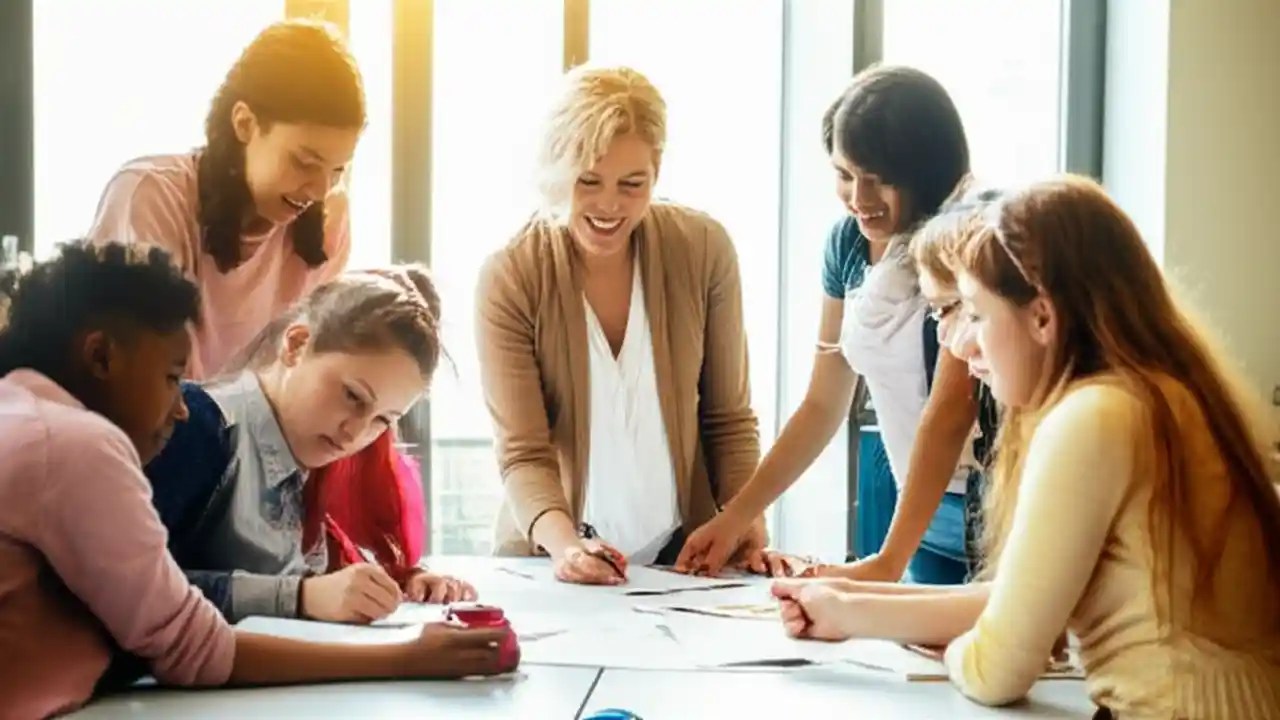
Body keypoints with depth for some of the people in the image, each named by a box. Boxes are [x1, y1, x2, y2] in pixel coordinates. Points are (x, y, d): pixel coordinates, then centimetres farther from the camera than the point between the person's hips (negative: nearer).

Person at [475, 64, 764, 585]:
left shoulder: (703, 250, -3)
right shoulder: (509, 278, -9)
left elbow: (729, 420, 5)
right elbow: (523, 453, -11)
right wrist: (563, 544, -28)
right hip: (548, 561, -1)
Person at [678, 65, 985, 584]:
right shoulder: (848, 242, 2)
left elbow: (949, 413, -24)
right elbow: (822, 405, 7)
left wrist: (888, 563, -30)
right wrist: (734, 519, 2)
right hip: (926, 512, 6)